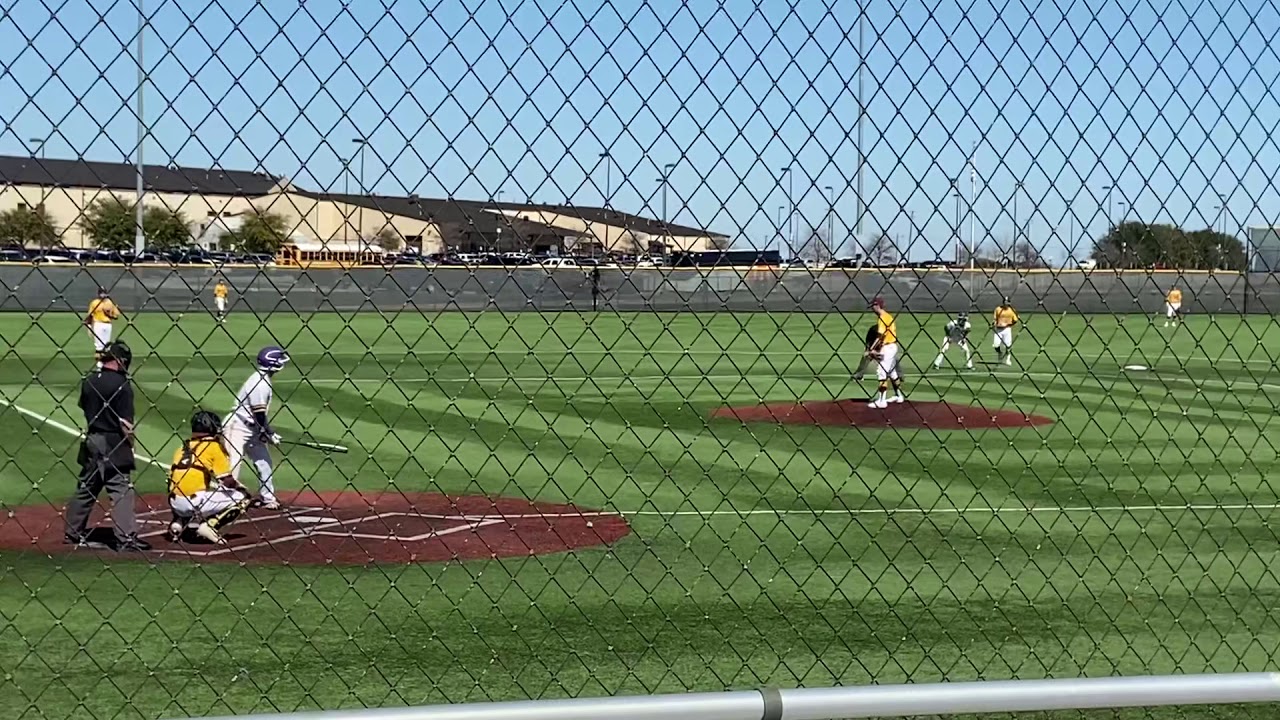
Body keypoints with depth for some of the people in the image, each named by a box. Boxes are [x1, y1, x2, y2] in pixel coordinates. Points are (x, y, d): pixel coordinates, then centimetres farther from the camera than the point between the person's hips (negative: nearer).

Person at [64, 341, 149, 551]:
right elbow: (125, 422, -14)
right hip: (113, 444, -7)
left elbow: (85, 409, 14)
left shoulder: (89, 381, 6)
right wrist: (130, 444, -4)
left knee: (86, 487, 17)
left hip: (90, 441, 7)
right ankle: (126, 537, -8)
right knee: (121, 490, -5)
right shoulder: (121, 384, -14)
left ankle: (73, 532, 26)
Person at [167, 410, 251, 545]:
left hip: (175, 504, 6)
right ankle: (210, 525, -10)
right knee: (242, 498, 6)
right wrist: (239, 487, 17)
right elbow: (227, 481, -4)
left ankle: (178, 522, 8)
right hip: (196, 501, -6)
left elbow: (172, 477, 17)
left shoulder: (183, 447, 19)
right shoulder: (215, 446, 1)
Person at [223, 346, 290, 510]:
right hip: (238, 428, -10)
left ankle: (267, 497, 28)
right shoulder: (260, 384, -22)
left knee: (264, 461, 16)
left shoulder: (263, 380, 8)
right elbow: (259, 414, -22)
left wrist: (268, 432, 5)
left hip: (251, 429, 10)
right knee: (233, 465, -12)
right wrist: (269, 434, -11)